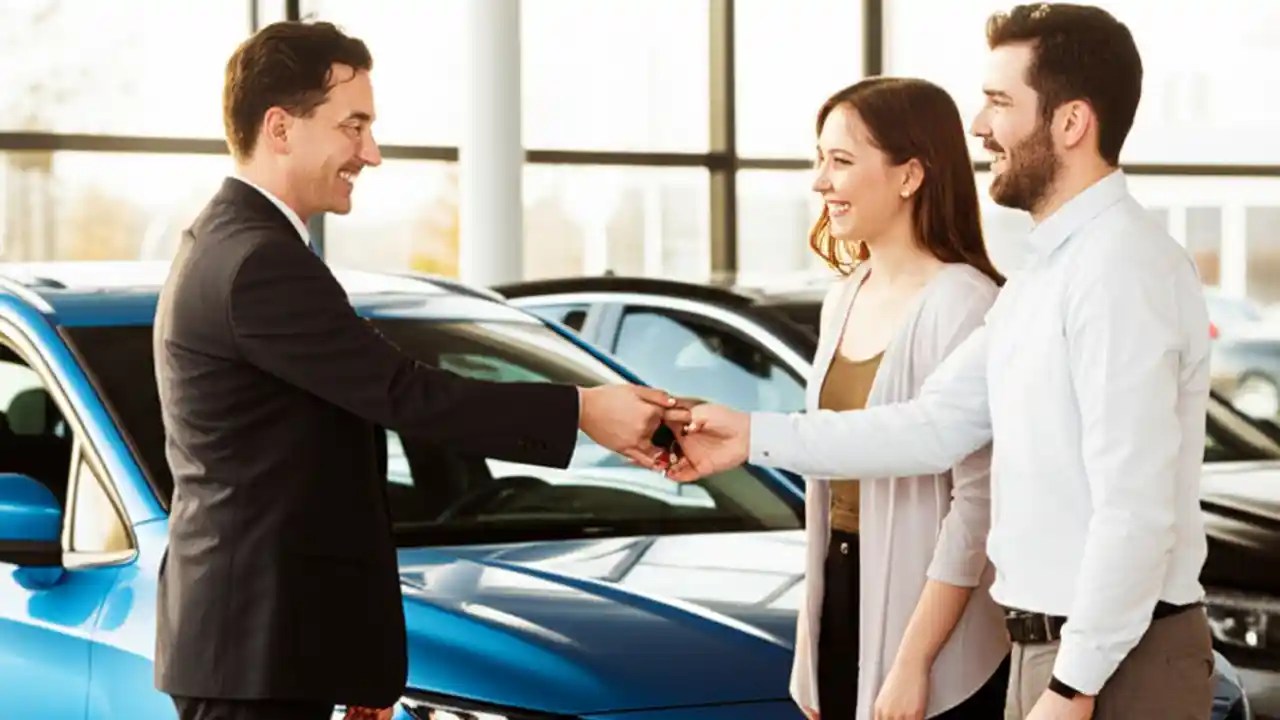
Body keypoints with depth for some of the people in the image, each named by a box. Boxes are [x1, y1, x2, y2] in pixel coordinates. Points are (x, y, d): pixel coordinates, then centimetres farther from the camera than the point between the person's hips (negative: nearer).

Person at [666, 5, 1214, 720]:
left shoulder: (1121, 269, -19)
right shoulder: (1046, 272, 13)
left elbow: (1137, 508, -23)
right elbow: (939, 425, 11)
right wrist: (757, 437, 7)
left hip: (1116, 659, -9)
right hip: (1055, 644, 9)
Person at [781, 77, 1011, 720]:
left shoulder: (962, 304, -15)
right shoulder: (844, 300, 11)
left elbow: (978, 501, -18)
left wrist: (914, 662, -19)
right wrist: (810, 642, 16)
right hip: (842, 596, 7)